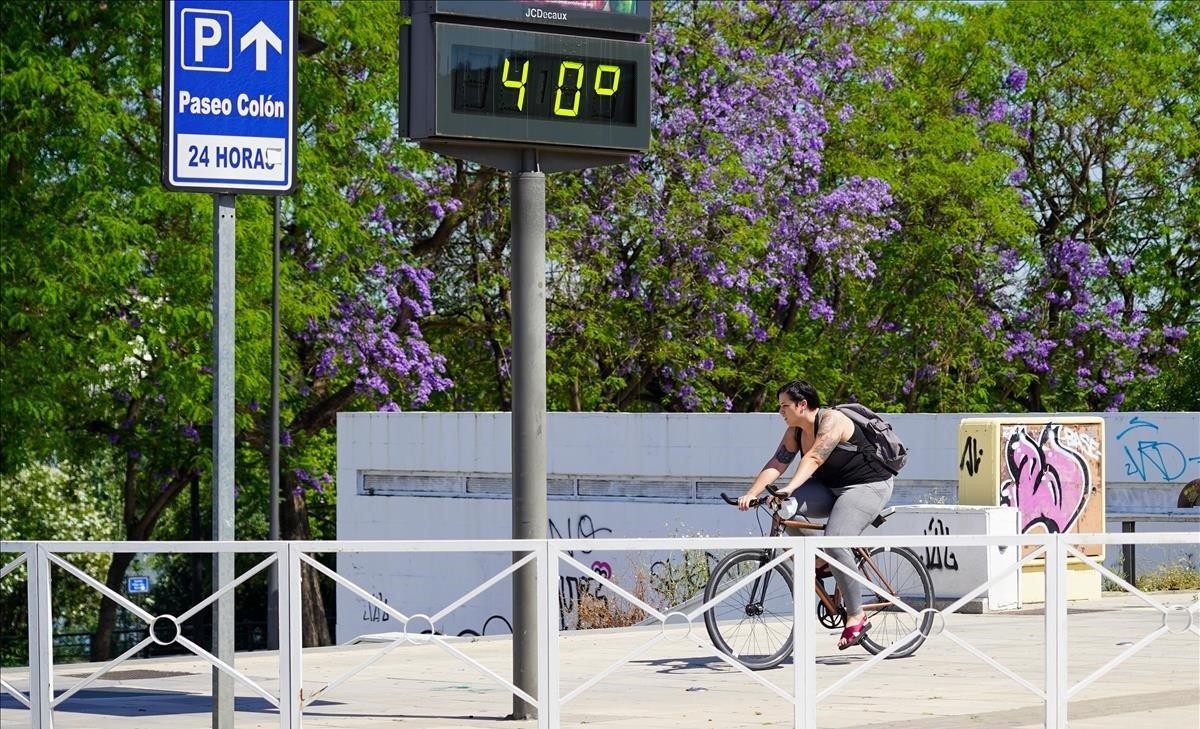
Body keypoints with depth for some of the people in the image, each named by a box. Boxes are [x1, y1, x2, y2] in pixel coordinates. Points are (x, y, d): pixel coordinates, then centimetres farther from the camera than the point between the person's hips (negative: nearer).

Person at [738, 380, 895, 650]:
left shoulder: (831, 422, -23)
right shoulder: (795, 431, 2)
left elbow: (813, 459, -36)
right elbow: (776, 464, -5)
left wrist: (789, 488, -49)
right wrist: (750, 494, -19)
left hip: (868, 487, -8)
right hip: (831, 488, 8)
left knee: (834, 543, -28)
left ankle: (856, 617, -17)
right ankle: (817, 560, 1)